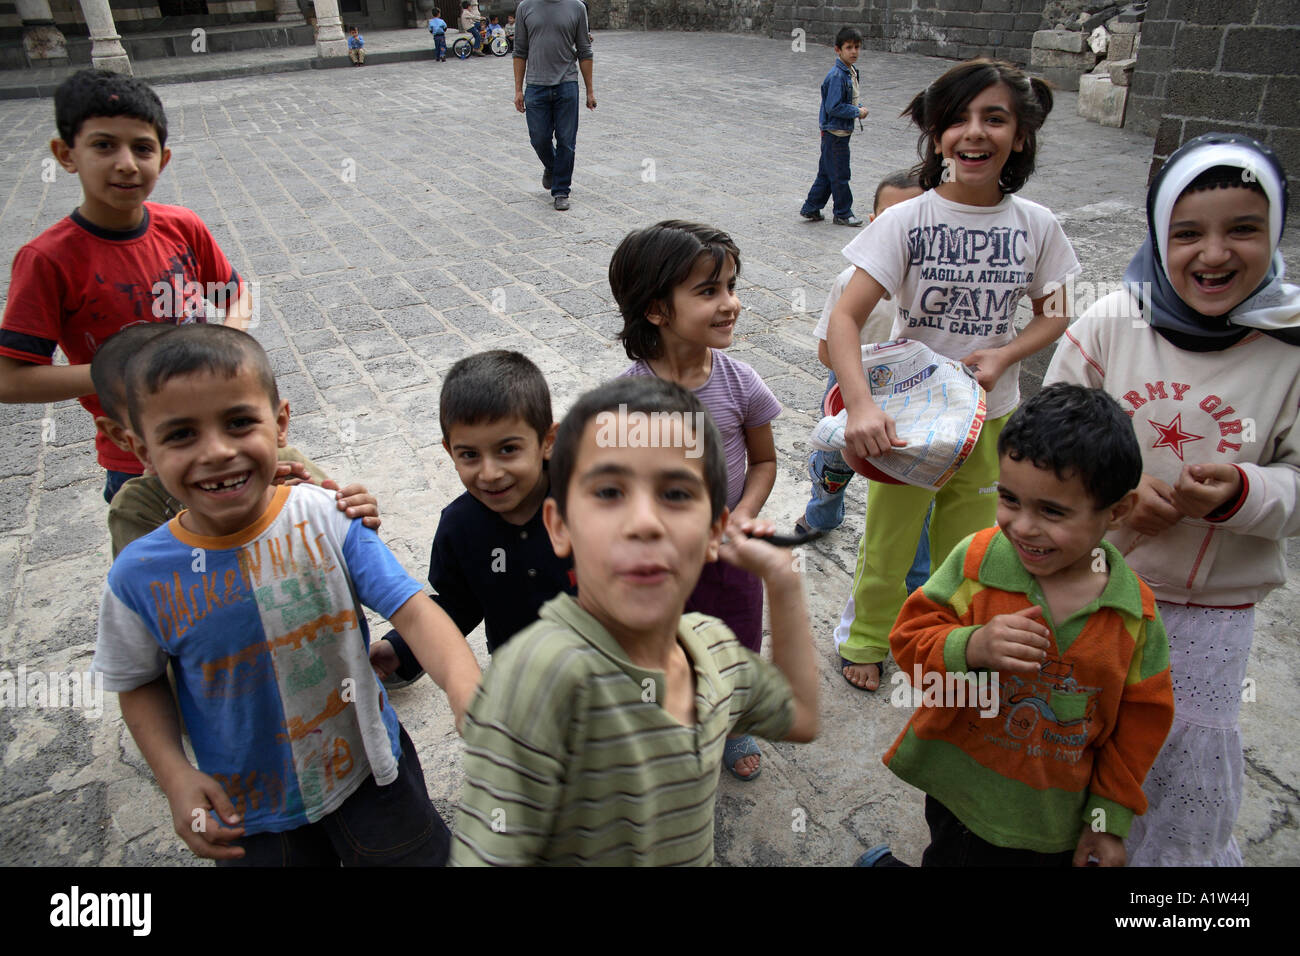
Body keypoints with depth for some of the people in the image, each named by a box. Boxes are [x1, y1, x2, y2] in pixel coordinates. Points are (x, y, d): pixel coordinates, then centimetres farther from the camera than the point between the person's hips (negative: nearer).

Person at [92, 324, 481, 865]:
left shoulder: (329, 518, -19)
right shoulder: (140, 576, -16)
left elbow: (412, 610, -24)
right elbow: (140, 683, 0)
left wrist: (468, 690, -40)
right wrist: (175, 777, -12)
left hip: (369, 771, 0)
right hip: (246, 810, 1)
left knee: (423, 856, 19)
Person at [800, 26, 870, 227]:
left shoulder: (851, 72, 9)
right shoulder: (836, 76, -20)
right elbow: (834, 107, -23)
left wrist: (859, 106, 2)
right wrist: (857, 112, -16)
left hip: (842, 132, 9)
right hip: (834, 133, -9)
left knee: (827, 173, 15)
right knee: (840, 175, 1)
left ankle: (811, 208, 24)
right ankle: (843, 214, 13)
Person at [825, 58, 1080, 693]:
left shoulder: (1036, 224, -4)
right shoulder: (906, 220, -15)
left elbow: (1054, 314, 8)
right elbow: (845, 318, -22)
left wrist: (1003, 356, -12)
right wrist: (860, 407, -35)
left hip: (991, 414, 3)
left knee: (967, 545, 19)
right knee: (888, 540, 13)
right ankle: (867, 641, 39)